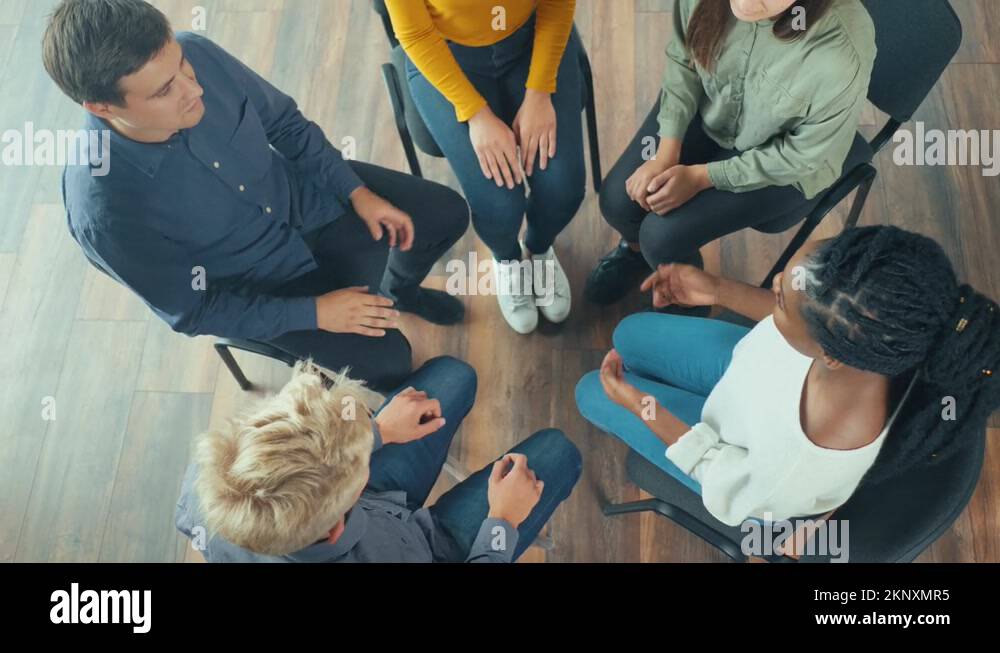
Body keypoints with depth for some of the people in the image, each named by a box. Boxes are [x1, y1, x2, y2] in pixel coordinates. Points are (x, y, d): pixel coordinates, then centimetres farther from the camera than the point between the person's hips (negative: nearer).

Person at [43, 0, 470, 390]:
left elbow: (284, 121, -6)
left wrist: (357, 191, -9)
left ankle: (397, 292, 39)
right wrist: (314, 312, -21)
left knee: (448, 214, 6)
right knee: (385, 360, -11)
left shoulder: (198, 55, -27)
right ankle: (396, 389, 29)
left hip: (300, 192, 4)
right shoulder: (104, 211, -36)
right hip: (256, 280, -4)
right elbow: (193, 311, -21)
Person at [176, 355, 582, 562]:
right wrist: (502, 522, -11)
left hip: (366, 509, 4)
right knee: (557, 453, 9)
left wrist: (377, 431, 0)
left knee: (453, 375, 14)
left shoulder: (207, 480, -36)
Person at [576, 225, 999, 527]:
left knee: (592, 393, 13)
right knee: (630, 334, 22)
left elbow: (733, 497, -24)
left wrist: (644, 408, -18)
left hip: (739, 458, -4)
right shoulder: (877, 320, -37)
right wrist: (718, 291, -8)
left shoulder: (810, 459, -49)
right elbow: (807, 318, -10)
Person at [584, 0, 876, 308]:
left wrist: (701, 177, -20)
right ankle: (638, 247, 34)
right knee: (617, 201, -5)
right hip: (707, 106, 4)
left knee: (663, 235, -13)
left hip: (784, 164, -3)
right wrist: (666, 153, -14)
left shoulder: (843, 56, -39)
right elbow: (682, 61, -9)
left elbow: (804, 156, -21)